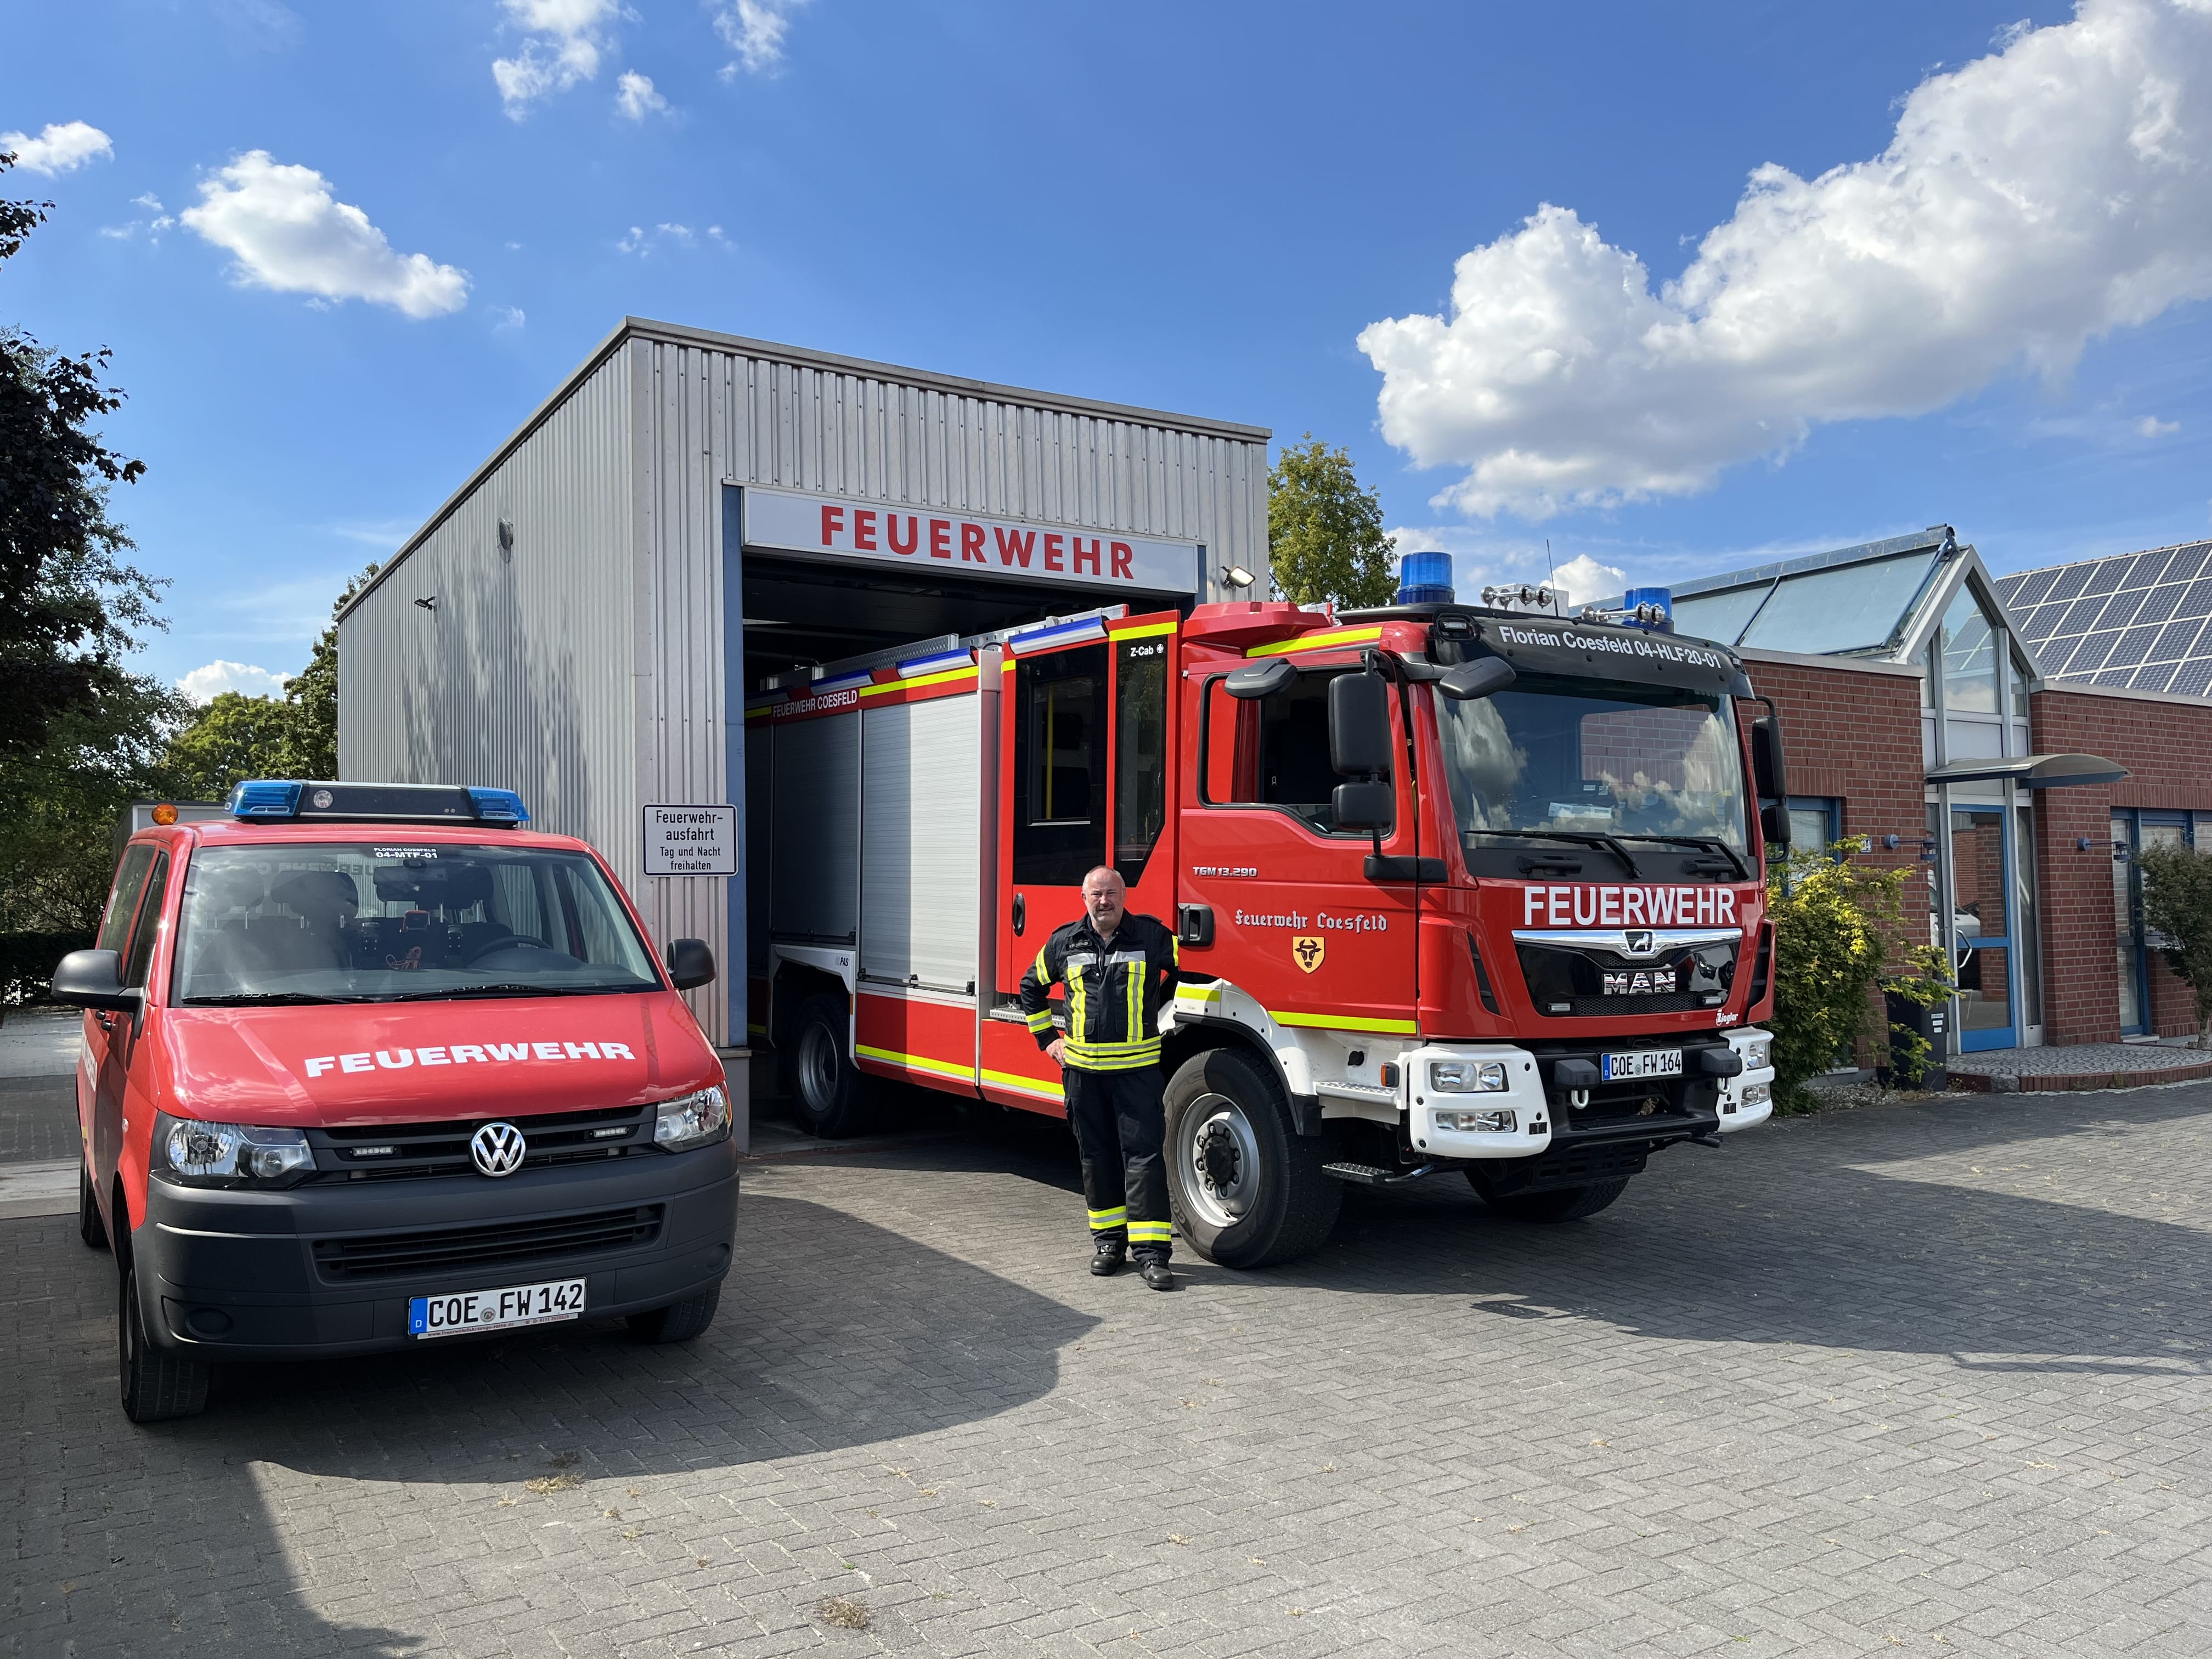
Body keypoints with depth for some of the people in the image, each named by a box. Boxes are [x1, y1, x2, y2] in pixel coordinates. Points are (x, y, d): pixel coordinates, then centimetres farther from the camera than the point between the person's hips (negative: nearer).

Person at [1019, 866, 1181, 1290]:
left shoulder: (1153, 938, -2)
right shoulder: (1064, 944, 6)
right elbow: (1032, 987, 21)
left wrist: (1158, 1016, 10)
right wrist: (1047, 1038, 16)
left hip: (1137, 1068, -3)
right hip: (1083, 1068, 3)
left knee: (1143, 1155, -7)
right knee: (1097, 1157, 11)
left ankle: (1151, 1249, -6)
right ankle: (1109, 1240, 22)